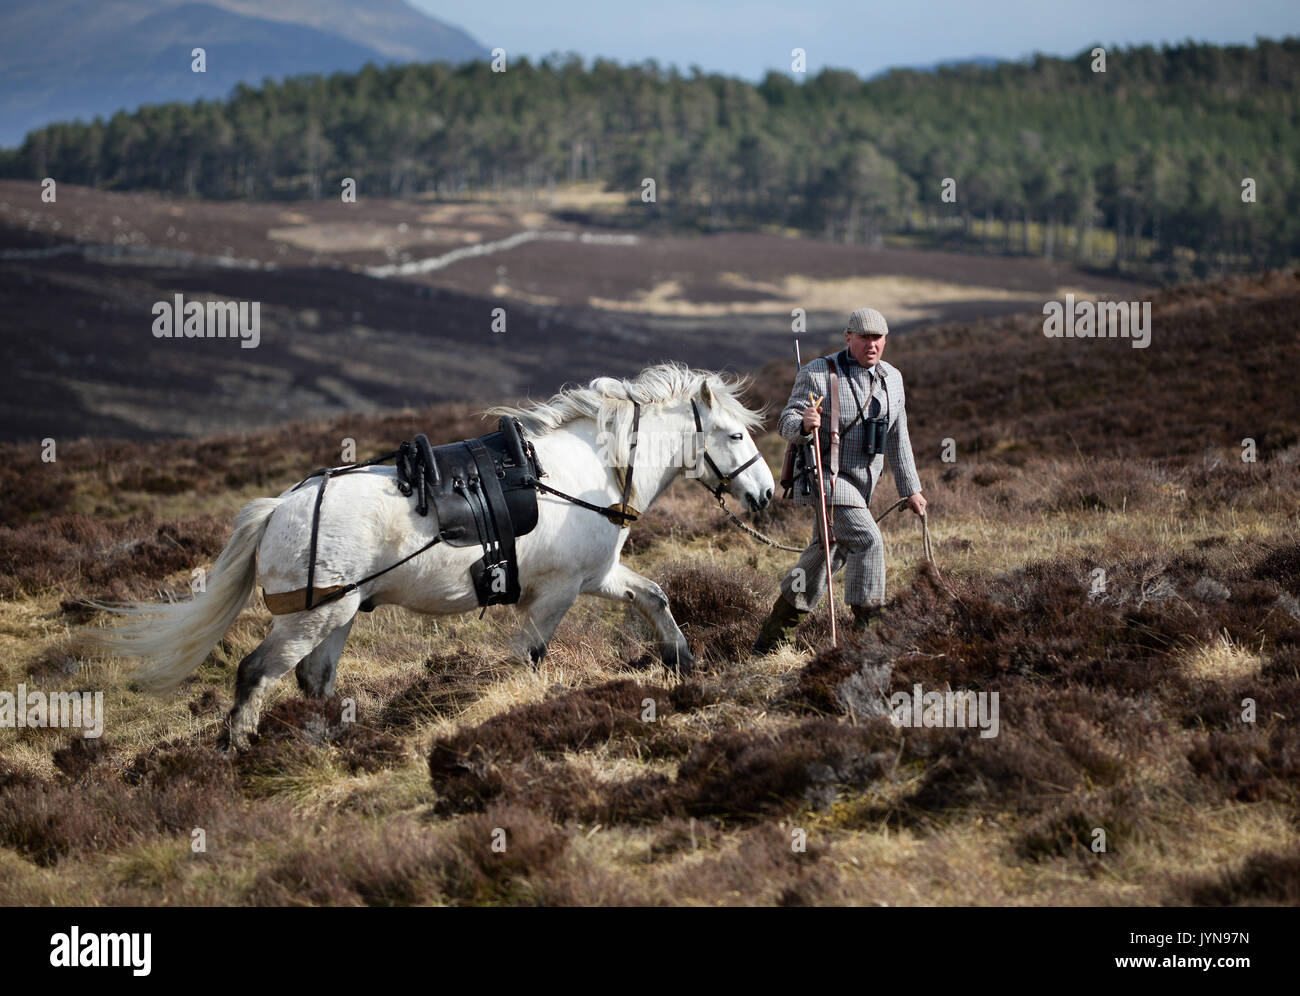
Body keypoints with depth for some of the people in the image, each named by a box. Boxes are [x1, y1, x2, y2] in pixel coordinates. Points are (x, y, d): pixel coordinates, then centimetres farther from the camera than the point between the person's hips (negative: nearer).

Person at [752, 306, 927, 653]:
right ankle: (867, 628, -19)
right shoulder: (818, 374, -11)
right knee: (867, 540, -23)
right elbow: (787, 425, -12)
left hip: (859, 485, 7)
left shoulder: (891, 379, 8)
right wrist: (804, 423, -36)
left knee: (824, 559, 10)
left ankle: (769, 642, 19)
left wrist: (910, 488, 15)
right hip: (825, 477, -7)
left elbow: (898, 439, 14)